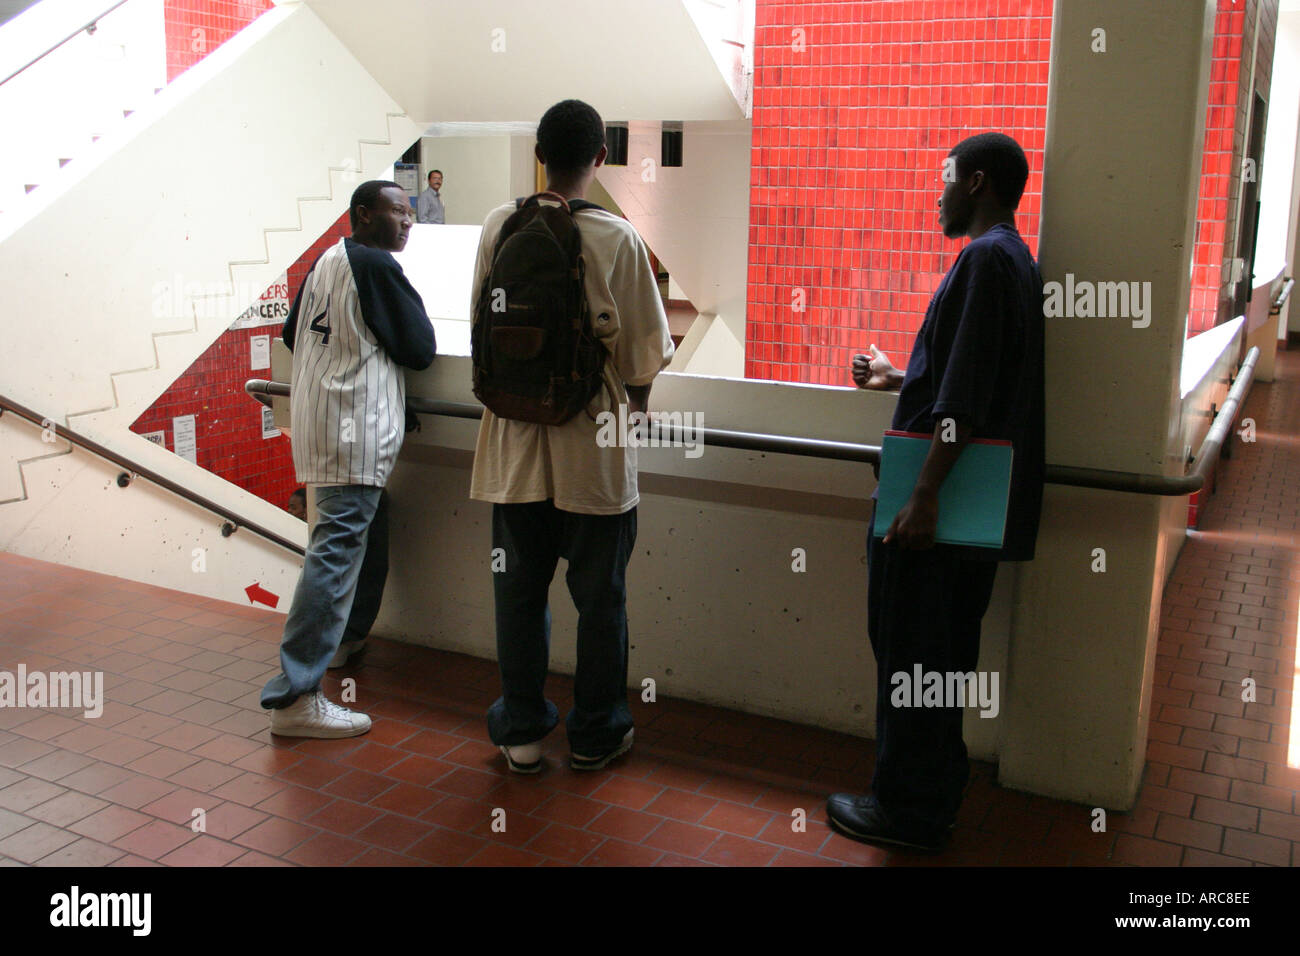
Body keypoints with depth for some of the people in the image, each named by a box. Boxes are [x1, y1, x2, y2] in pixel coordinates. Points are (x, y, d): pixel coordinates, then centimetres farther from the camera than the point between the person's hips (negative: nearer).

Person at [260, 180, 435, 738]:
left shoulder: (327, 261, 16)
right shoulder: (377, 266, -11)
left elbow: (292, 334, 24)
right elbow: (420, 350, -8)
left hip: (315, 416, 10)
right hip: (354, 428, -10)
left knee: (370, 530, 24)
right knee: (338, 550, -12)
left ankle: (346, 637, 40)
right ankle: (295, 697, -14)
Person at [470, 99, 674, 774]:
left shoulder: (498, 226, -2)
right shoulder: (616, 239, -12)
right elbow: (645, 348, -6)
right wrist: (637, 406, 14)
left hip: (515, 439, 3)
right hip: (594, 444, -3)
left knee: (519, 588, 14)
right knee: (599, 594, 11)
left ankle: (522, 731, 24)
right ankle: (594, 735, 23)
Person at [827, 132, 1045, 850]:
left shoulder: (986, 259, -14)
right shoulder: (1015, 260, 17)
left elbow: (964, 399, -22)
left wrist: (924, 494, -23)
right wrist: (898, 379, 35)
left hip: (936, 502, -10)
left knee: (910, 653, 1)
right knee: (942, 655, 17)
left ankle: (908, 810, 13)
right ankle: (933, 793, 30)